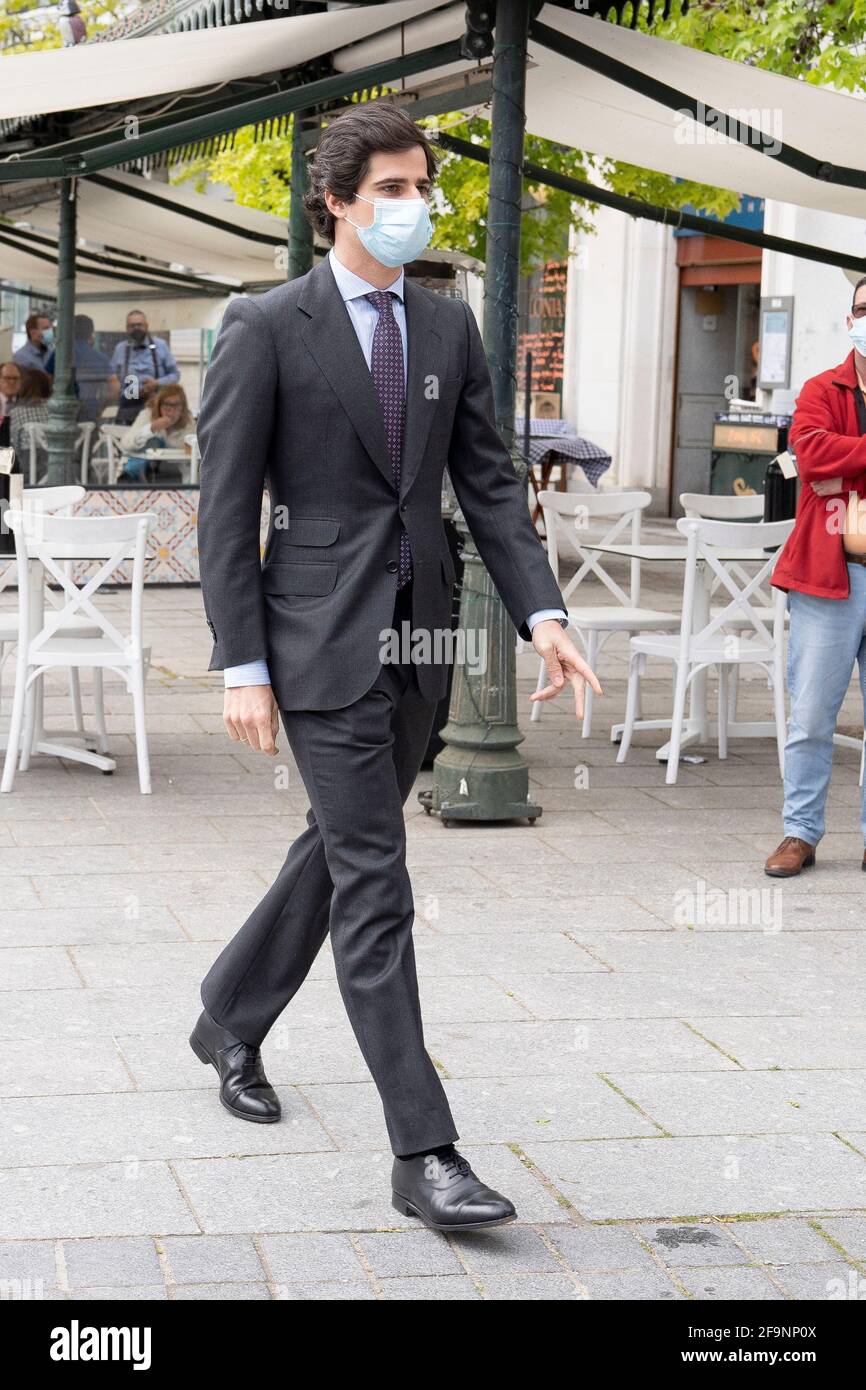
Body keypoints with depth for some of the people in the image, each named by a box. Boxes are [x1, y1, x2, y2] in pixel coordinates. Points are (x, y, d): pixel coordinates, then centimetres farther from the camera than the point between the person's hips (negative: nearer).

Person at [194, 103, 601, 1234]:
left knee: (338, 849, 18)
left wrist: (541, 612, -3)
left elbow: (488, 481, 10)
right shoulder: (265, 329, -7)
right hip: (324, 642, -6)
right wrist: (242, 668, -11)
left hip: (419, 638, 6)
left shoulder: (450, 327, 10)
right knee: (373, 885, -8)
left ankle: (232, 1021, 41)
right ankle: (424, 1152, -6)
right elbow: (227, 507, -7)